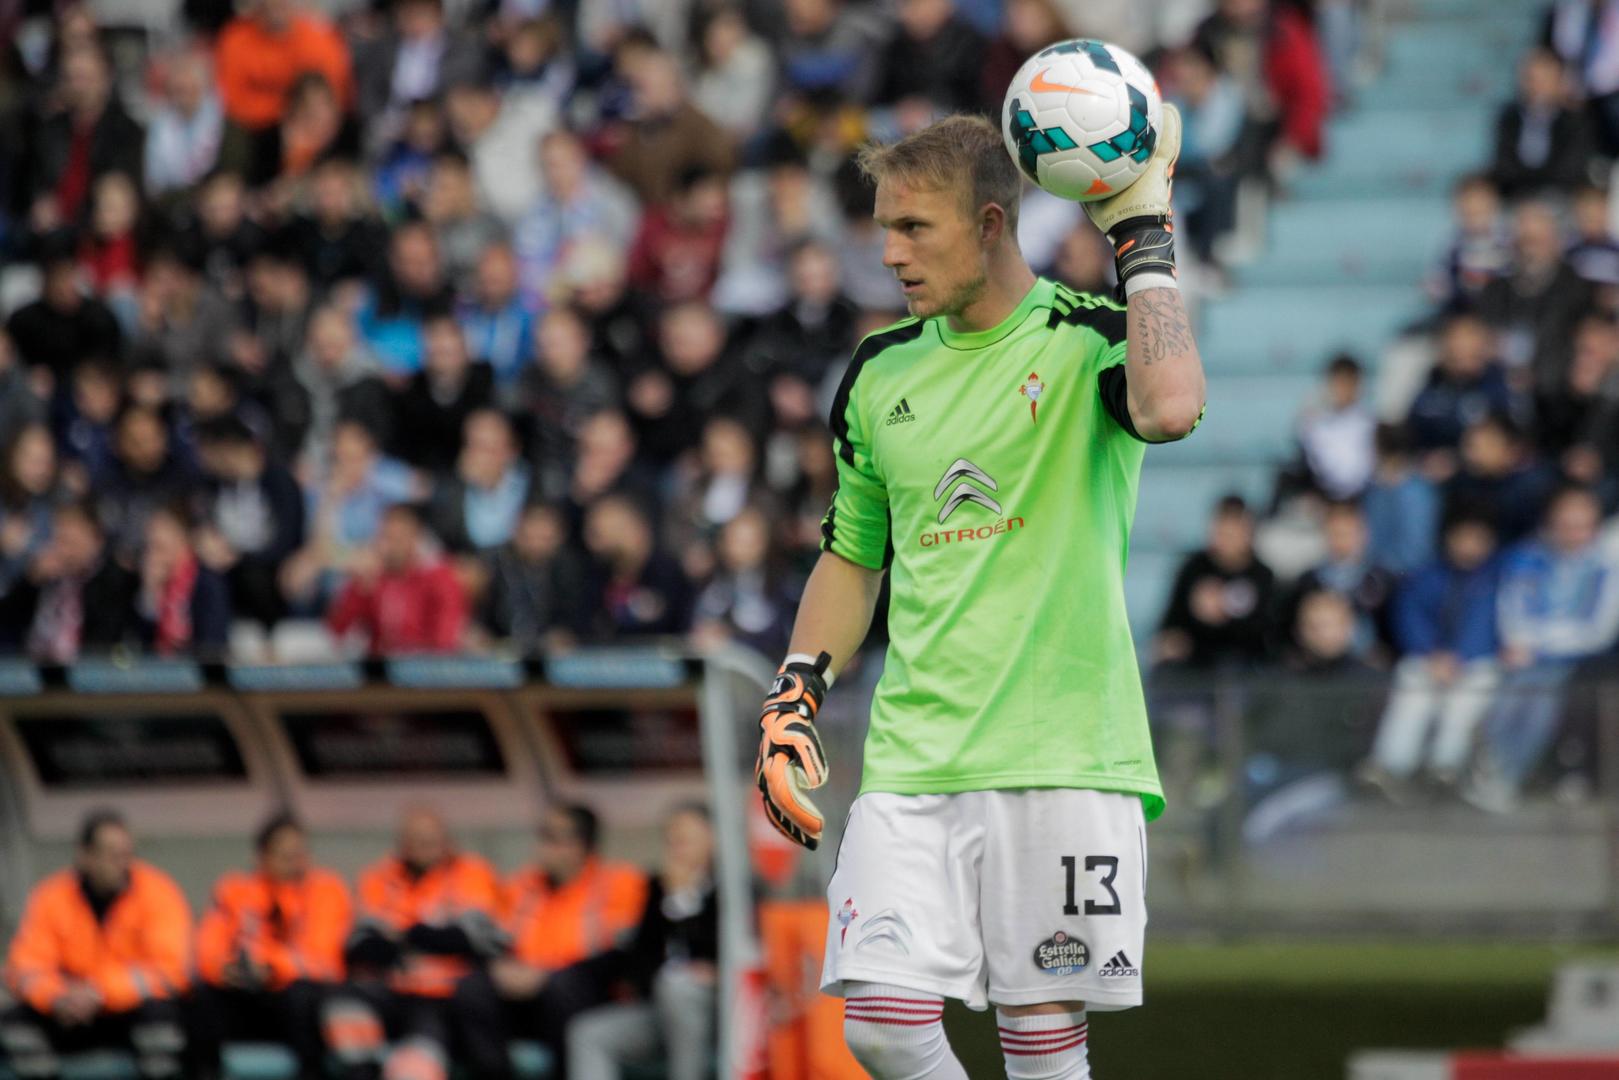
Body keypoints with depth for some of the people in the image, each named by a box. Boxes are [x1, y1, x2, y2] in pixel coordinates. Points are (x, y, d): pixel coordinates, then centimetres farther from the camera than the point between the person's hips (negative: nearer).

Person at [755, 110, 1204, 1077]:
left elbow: (1171, 408, -28)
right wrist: (794, 700, 14)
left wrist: (1144, 238, -19)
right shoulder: (883, 372, 13)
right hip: (912, 760, 5)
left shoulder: (1090, 340, -3)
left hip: (1062, 753, -4)